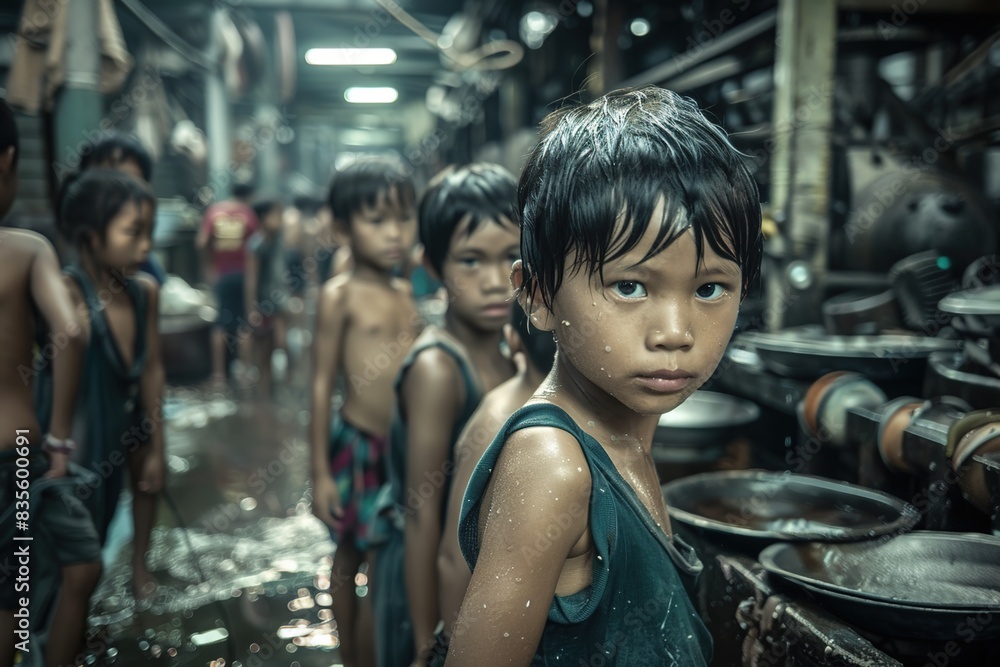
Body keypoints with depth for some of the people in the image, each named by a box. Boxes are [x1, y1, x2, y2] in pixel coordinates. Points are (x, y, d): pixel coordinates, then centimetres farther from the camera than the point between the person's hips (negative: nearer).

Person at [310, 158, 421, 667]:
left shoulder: (407, 294, 7)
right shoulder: (340, 296, -9)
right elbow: (322, 385, -9)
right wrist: (320, 473, -10)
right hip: (357, 447, -5)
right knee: (350, 561, 7)